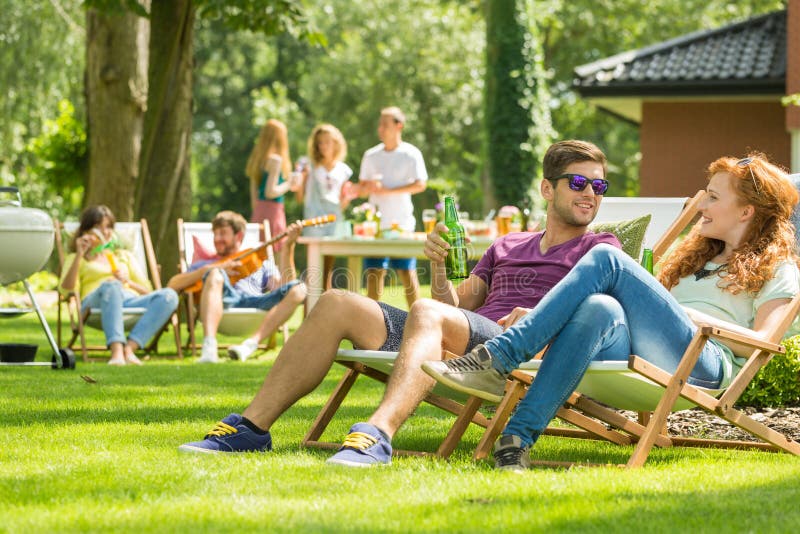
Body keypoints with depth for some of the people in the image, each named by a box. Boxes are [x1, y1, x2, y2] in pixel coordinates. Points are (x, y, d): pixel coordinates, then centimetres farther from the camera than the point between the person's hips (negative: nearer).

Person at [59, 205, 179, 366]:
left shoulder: (125, 256, 36)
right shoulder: (76, 259, 28)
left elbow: (147, 291, 24)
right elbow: (67, 289, 6)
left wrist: (128, 282, 4)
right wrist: (79, 255, 1)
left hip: (131, 301, 3)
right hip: (94, 303, -3)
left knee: (169, 296, -29)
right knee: (111, 286, -41)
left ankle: (130, 347, -45)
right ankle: (117, 351, -58)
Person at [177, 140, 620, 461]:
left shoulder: (599, 249, 17)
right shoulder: (507, 247, 34)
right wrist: (438, 265, 8)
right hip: (461, 344, 6)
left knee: (426, 312, -36)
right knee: (337, 304, -9)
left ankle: (377, 435, -57)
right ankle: (251, 427, -15)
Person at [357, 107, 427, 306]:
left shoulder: (411, 154, 0)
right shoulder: (371, 156, 13)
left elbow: (420, 184, -10)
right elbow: (361, 189, 15)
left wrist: (388, 190, -16)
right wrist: (369, 187, -9)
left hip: (401, 223, -4)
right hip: (376, 223, 4)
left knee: (407, 272, -5)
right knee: (374, 273, 1)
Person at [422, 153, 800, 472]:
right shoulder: (697, 255, 39)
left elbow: (762, 345, 0)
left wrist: (695, 317, -4)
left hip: (701, 364, -5)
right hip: (635, 359, 5)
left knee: (607, 259, -23)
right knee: (601, 309, -34)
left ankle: (497, 359, -32)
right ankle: (518, 438, -47)